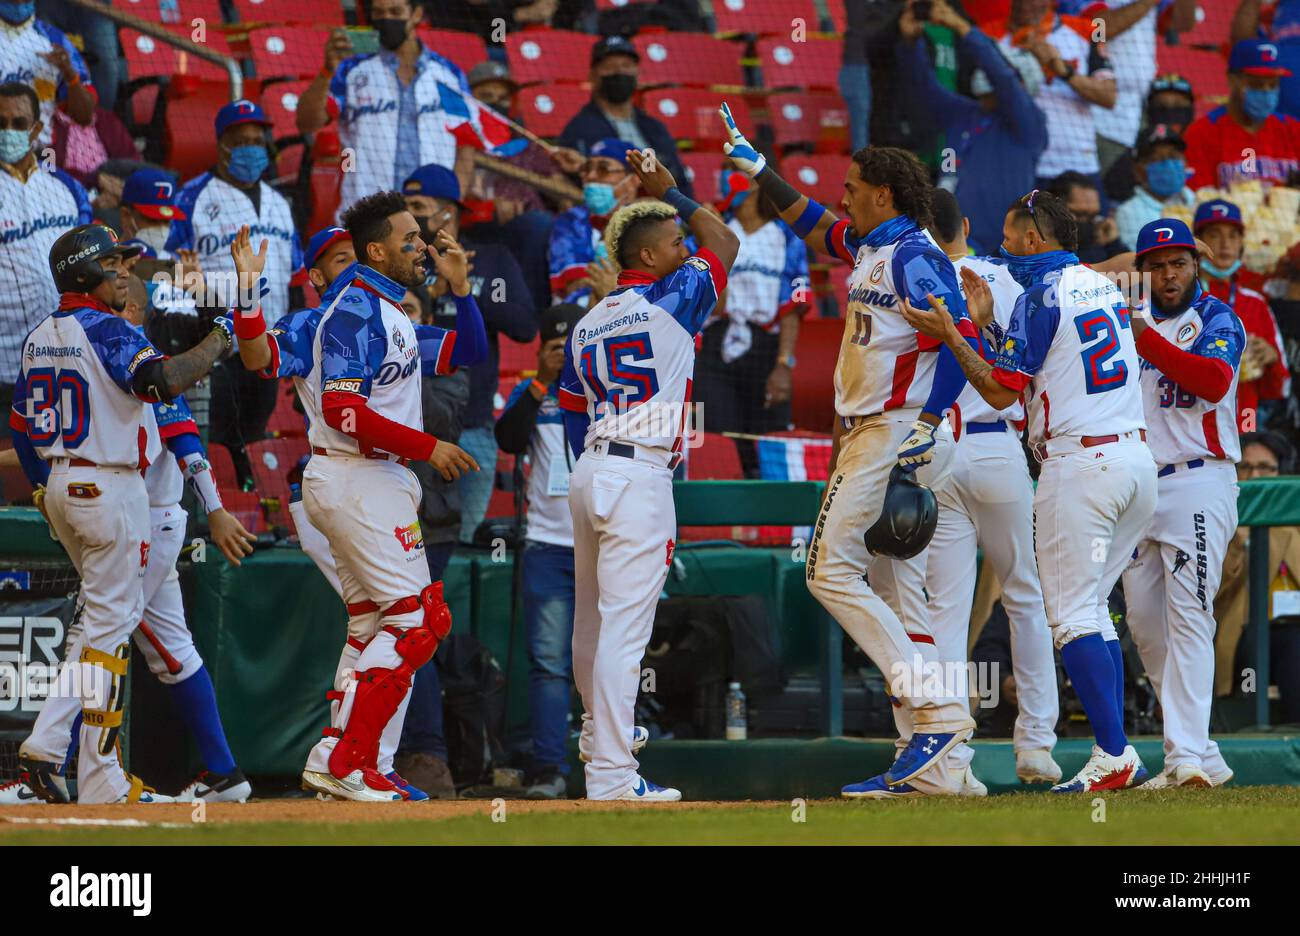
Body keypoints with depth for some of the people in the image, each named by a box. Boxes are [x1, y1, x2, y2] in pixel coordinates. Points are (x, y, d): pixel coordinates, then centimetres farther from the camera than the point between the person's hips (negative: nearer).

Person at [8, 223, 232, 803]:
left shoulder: (40, 337, 11)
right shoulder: (105, 330, -14)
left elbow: (20, 427, 15)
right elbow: (163, 380, -30)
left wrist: (45, 495, 21)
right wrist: (218, 341, -17)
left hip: (59, 489, 9)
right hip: (109, 489, -9)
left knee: (120, 610, 21)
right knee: (109, 623, -7)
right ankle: (99, 783, -8)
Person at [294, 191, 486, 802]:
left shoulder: (392, 315, 18)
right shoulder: (357, 311, -14)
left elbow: (468, 357, 25)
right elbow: (343, 410, -24)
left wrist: (459, 285, 12)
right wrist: (428, 447, -21)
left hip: (375, 481, 11)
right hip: (358, 481, -11)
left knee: (372, 627, 12)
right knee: (419, 617, -13)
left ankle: (349, 771, 14)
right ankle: (341, 759, -16)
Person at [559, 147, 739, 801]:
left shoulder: (587, 325, 14)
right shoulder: (672, 303, -5)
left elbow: (571, 415, 17)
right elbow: (727, 243, 9)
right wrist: (671, 192, 16)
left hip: (590, 474, 8)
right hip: (641, 479, -8)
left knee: (592, 619, 21)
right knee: (625, 626, -11)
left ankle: (600, 731, 41)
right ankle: (611, 773, -16)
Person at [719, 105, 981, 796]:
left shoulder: (913, 255, -12)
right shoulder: (869, 247, 16)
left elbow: (961, 338, -22)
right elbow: (810, 223, 34)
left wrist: (928, 422, -28)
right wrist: (755, 167, 33)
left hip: (897, 430, -10)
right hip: (863, 431, 10)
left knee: (831, 567, -13)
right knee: (894, 585, 6)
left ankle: (936, 706, -18)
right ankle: (924, 752, 4)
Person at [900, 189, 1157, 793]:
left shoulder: (1041, 296, -9)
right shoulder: (1102, 285, 16)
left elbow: (1000, 392, -9)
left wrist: (948, 335, -6)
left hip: (1080, 464, -8)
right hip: (1137, 459, 8)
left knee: (1071, 613, -6)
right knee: (1092, 608, 14)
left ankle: (1114, 755, -14)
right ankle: (1117, 755, 8)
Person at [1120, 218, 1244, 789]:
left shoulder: (1217, 320, -2)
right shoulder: (1131, 320, 17)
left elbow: (1214, 380, -21)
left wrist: (1144, 339, -26)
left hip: (1197, 486, -7)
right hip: (1139, 487, 7)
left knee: (1188, 618, -15)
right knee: (1143, 620, 7)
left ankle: (1188, 756, -23)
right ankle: (1195, 754, 12)